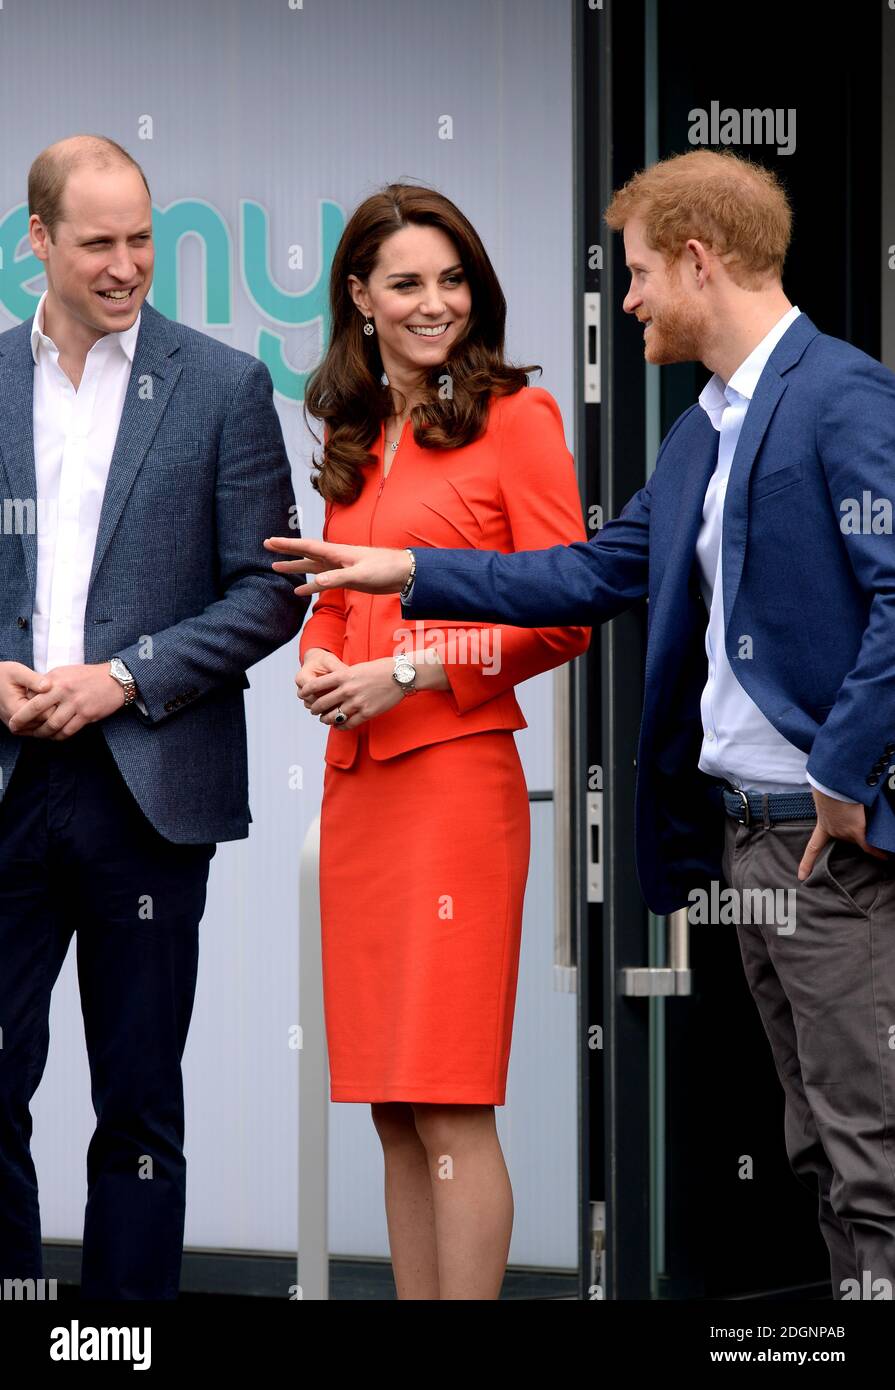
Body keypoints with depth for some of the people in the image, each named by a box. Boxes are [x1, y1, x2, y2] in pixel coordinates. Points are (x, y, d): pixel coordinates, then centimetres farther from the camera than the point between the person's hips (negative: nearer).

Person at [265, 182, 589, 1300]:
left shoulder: (514, 418, -3)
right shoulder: (353, 439, 17)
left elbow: (563, 618, -7)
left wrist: (411, 671, -12)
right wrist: (319, 664, 4)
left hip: (455, 776, -7)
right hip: (356, 780, 7)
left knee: (449, 1107, -9)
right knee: (390, 1106, 7)